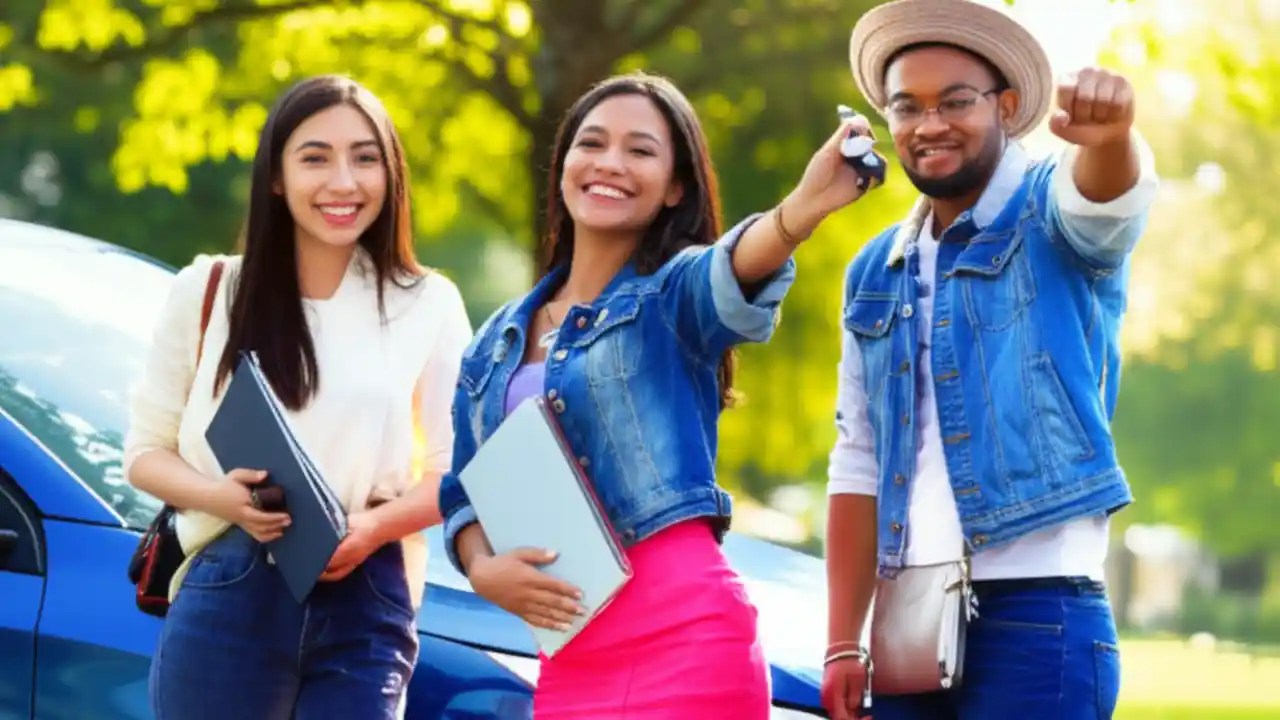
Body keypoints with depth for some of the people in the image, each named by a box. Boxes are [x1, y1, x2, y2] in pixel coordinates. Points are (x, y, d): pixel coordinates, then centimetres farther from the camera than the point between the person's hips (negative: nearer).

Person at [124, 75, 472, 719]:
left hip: (366, 608, 0)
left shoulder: (428, 306, 7)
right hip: (228, 600, 0)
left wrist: (376, 526, -14)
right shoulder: (207, 294, 7)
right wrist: (218, 497, -11)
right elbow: (146, 450, 11)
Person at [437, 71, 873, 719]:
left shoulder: (677, 294, 0)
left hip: (683, 634, -5)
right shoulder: (498, 341, 16)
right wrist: (482, 568, -6)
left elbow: (734, 270, -22)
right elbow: (465, 491, 17)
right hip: (568, 655, 5)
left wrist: (804, 207, -45)